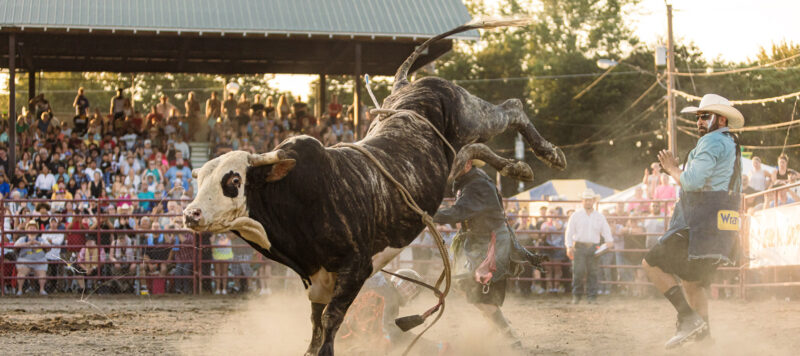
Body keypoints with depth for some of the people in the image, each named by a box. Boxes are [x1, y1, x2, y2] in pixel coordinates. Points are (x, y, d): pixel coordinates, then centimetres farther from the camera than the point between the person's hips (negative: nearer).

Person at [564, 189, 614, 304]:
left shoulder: (599, 217, 14)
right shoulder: (576, 215, 9)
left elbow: (606, 231, 12)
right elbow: (569, 232, 5)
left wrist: (609, 241, -8)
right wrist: (569, 246, -6)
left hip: (593, 247, 2)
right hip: (579, 247, -2)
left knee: (593, 272, -1)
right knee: (578, 272, -8)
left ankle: (592, 297, 3)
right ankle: (576, 296, 2)